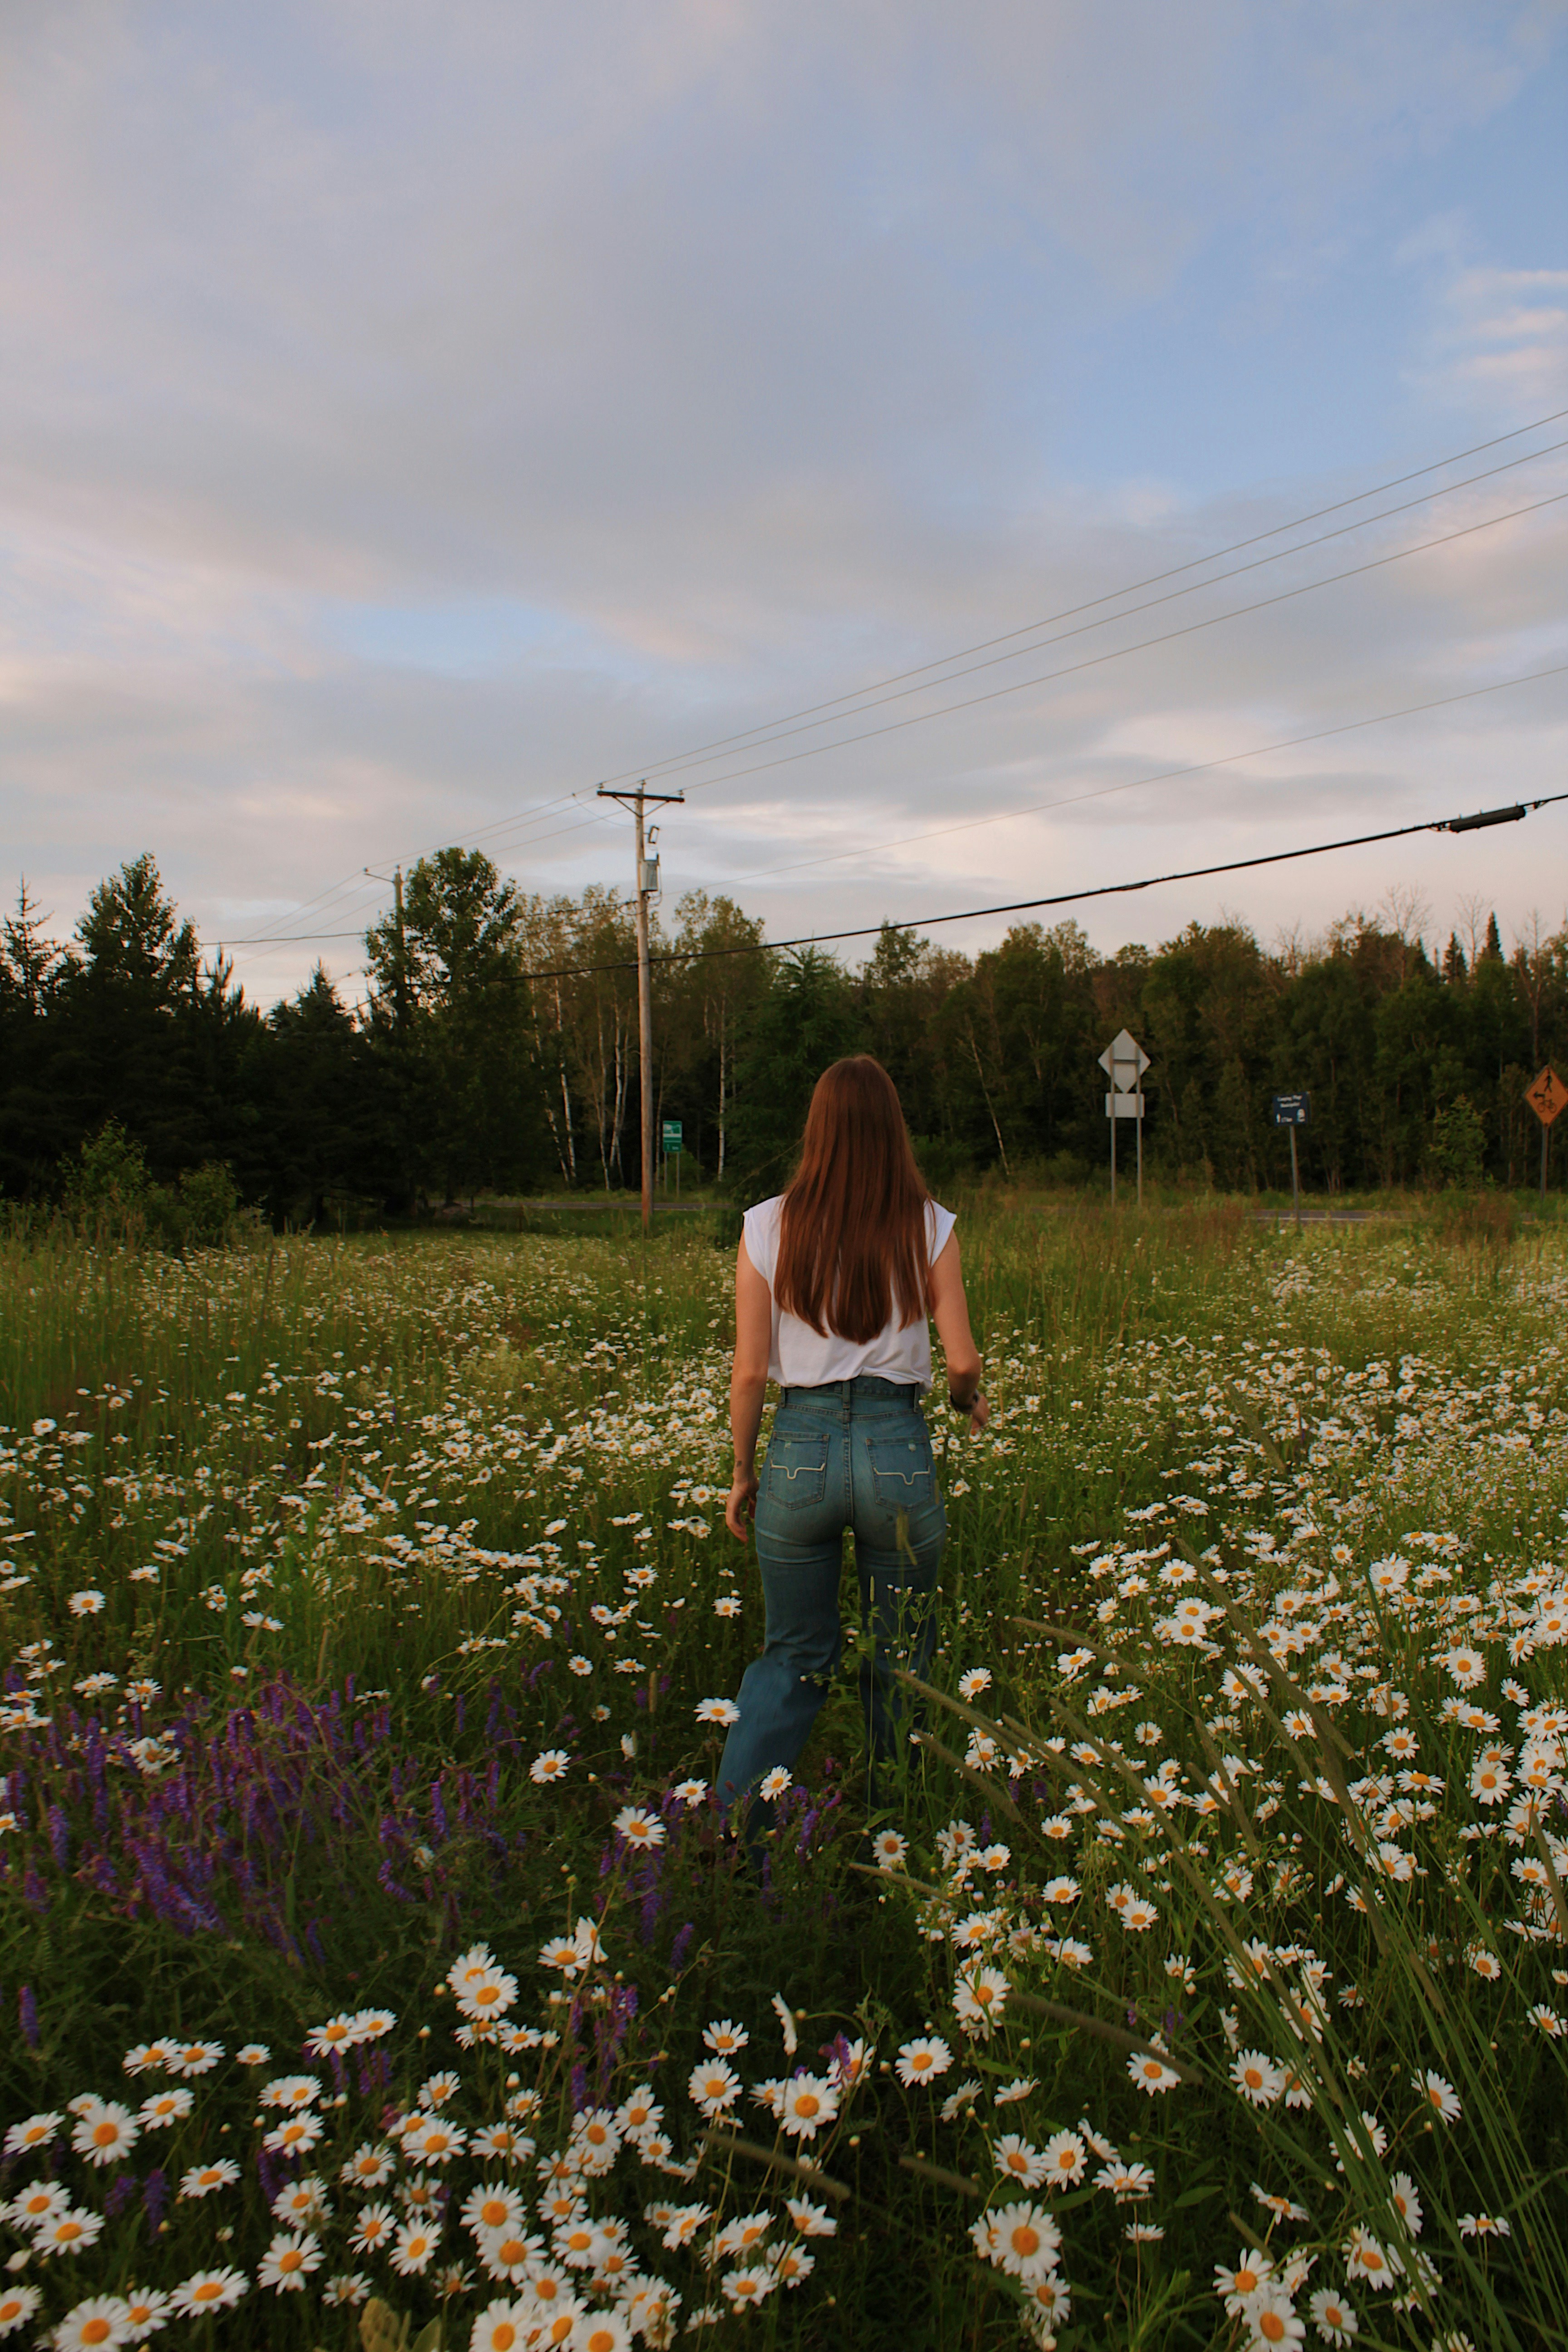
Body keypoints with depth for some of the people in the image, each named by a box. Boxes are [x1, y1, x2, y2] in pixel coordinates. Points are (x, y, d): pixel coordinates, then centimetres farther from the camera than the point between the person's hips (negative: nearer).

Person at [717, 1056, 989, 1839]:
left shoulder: (768, 1227, -3)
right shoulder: (929, 1227, -3)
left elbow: (750, 1371, -2)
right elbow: (961, 1361, -2)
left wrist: (743, 1472, 10)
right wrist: (970, 1402, 21)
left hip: (799, 1448, 1)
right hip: (897, 1448, 0)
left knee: (793, 1656, 17)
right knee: (899, 1658, 17)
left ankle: (726, 1834, 9)